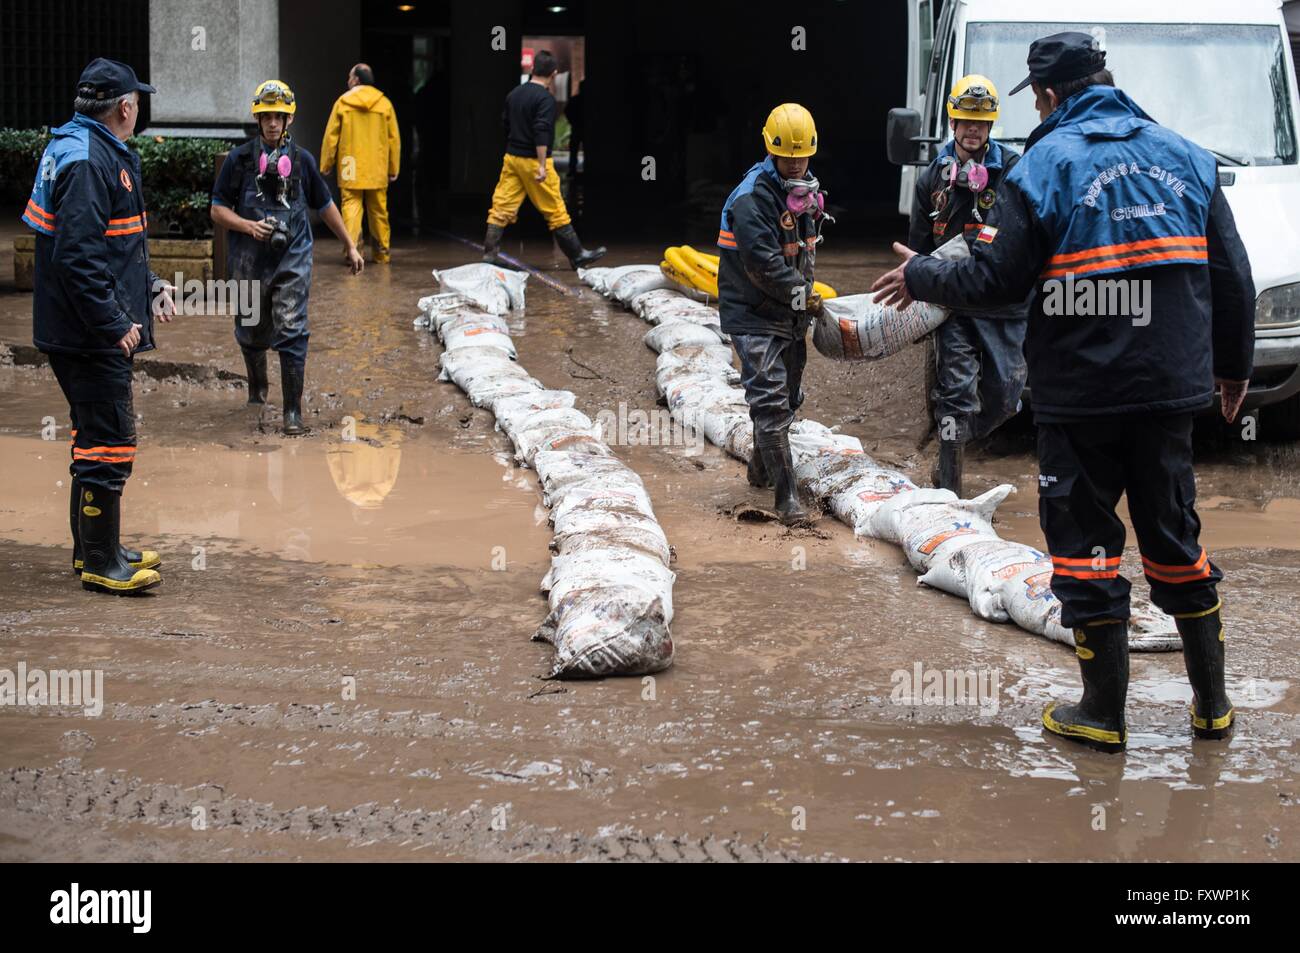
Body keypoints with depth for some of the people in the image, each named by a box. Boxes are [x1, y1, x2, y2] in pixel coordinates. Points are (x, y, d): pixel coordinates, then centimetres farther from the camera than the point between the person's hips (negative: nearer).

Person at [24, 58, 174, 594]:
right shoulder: (87, 162, -20)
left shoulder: (100, 153, 15)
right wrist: (115, 325, -23)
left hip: (93, 331, 11)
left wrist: (151, 286, 17)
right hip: (91, 334, -11)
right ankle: (101, 565, 1)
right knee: (110, 442, -6)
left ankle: (93, 549, 28)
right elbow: (78, 257, -26)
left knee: (96, 437, 18)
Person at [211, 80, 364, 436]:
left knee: (292, 333, -11)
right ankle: (257, 387, 43)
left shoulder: (302, 160, 4)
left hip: (292, 259, -1)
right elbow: (218, 209, 2)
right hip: (249, 259, 1)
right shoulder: (239, 159, -1)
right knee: (252, 332, 15)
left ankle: (293, 411, -9)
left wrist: (350, 246, 19)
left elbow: (325, 206, 16)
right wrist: (248, 226, -15)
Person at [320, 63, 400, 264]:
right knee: (378, 210, 10)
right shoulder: (384, 104, 3)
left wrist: (326, 165, 8)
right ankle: (382, 252, 15)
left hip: (351, 170, -2)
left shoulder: (342, 103, -2)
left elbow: (331, 136, 0)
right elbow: (394, 138, 4)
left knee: (351, 206, -3)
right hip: (377, 170, 2)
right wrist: (393, 168, 11)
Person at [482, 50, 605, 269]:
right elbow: (541, 132, -23)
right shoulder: (546, 98, -14)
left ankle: (489, 254, -1)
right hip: (533, 161, -6)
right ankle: (577, 255, 9)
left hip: (511, 159, 6)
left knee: (502, 206, 5)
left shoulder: (514, 94, 9)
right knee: (555, 210, 1)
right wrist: (542, 166, -25)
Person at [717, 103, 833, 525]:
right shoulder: (752, 198, -20)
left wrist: (806, 293, 10)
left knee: (789, 395, 18)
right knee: (770, 401, -13)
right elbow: (764, 264, -25)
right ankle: (787, 495, -14)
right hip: (754, 314, -9)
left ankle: (761, 468, 38)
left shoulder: (805, 189, 9)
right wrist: (802, 296, -18)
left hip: (791, 313, 9)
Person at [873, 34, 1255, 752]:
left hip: (1080, 390, -5)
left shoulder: (1045, 166, -8)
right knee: (1173, 534, 16)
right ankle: (1211, 702, 20)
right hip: (1170, 385, 5)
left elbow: (997, 280, -8)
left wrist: (921, 277, 10)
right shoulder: (1184, 157, 7)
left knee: (1085, 541, 5)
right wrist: (1234, 365, 21)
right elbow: (1232, 275, 9)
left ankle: (1104, 712, 7)